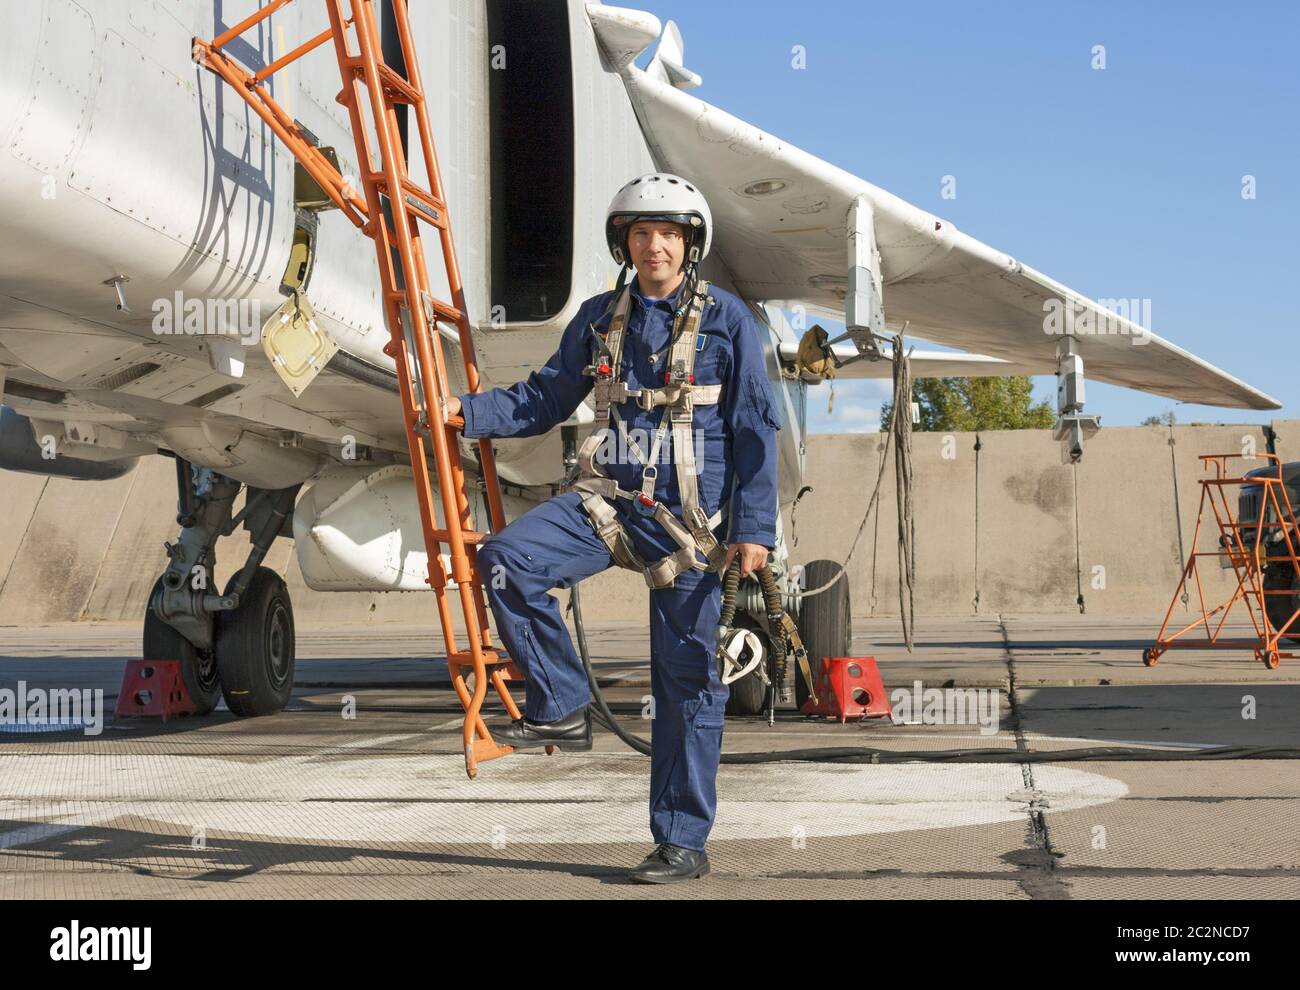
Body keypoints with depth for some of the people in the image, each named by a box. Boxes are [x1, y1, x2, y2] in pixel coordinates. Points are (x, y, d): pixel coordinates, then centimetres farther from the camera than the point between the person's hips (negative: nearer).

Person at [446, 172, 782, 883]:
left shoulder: (726, 320, 0)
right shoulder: (599, 318, 11)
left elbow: (755, 430, -2)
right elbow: (545, 398, 18)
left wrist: (755, 528, -9)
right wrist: (468, 411, 2)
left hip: (687, 517, -3)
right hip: (608, 502, 4)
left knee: (686, 679, 0)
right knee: (506, 559, -21)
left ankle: (682, 843, 9)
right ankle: (562, 706, -5)